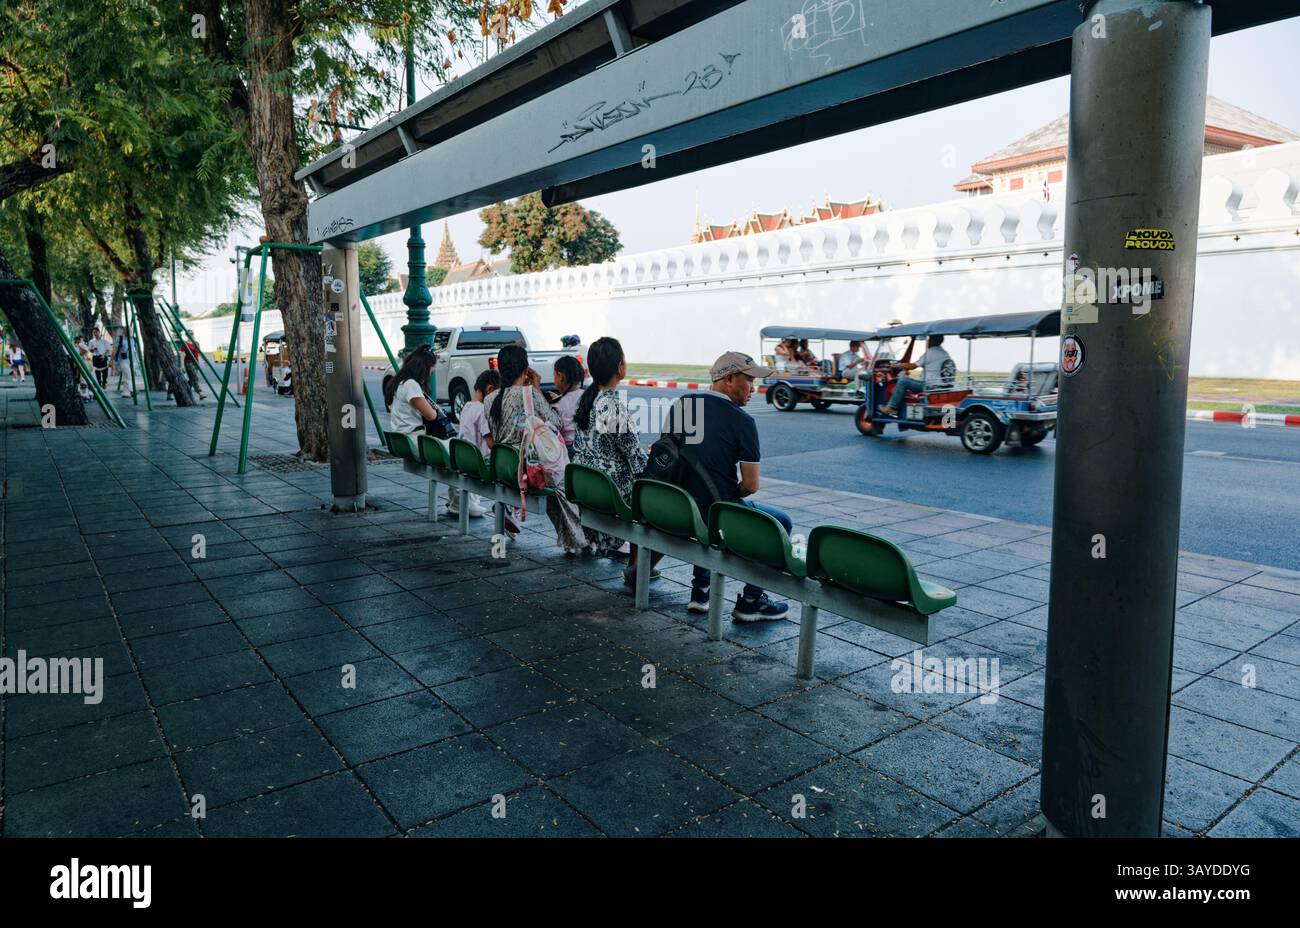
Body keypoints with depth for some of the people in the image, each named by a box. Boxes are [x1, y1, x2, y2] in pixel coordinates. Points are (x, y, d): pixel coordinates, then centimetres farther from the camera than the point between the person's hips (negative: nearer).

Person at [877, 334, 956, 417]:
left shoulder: (930, 353, -11)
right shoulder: (944, 353, 15)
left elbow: (912, 366, -5)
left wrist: (898, 365, 10)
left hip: (932, 387, -10)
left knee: (903, 381, -7)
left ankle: (891, 408, -3)